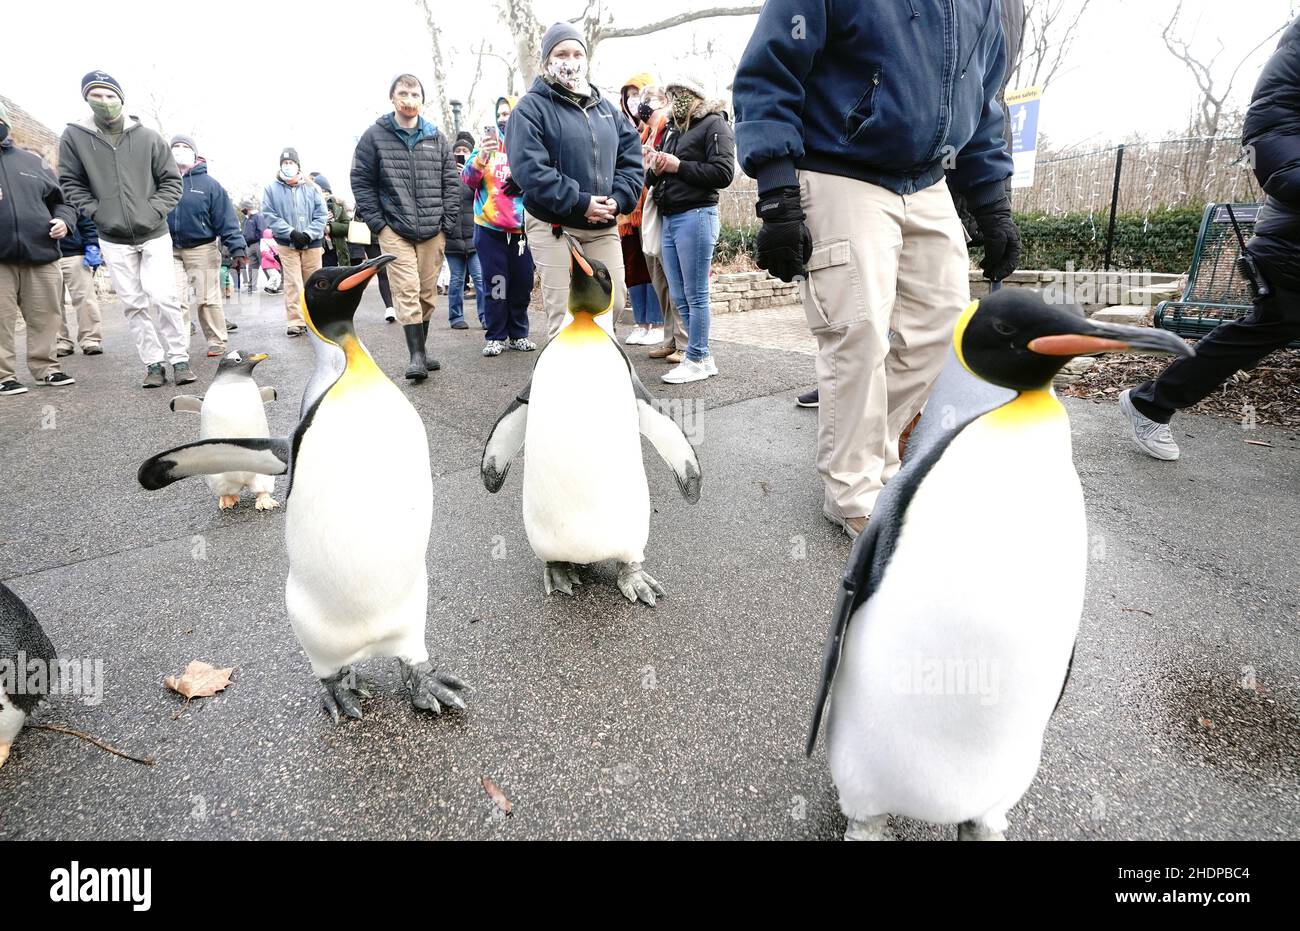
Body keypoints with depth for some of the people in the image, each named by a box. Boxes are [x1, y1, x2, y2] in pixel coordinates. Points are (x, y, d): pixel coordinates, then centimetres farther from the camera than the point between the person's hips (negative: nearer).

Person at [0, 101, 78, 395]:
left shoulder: (32, 160, 17)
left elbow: (60, 198, 21)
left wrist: (63, 220, -1)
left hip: (41, 253, 2)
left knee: (46, 316, 6)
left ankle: (45, 367, 17)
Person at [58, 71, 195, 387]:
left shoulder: (148, 137, -1)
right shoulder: (74, 136, 1)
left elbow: (171, 180, 4)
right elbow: (70, 183, 7)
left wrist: (154, 210, -8)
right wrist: (96, 212, -6)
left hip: (154, 235, -1)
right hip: (113, 240, 2)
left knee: (164, 298, -10)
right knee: (133, 305, 3)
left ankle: (179, 358, 1)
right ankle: (153, 364, 9)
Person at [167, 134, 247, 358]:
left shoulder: (208, 183, -2)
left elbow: (226, 219, -7)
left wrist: (237, 248, -15)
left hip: (203, 249, -3)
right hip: (172, 251, 3)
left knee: (208, 299, 3)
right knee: (176, 300, 1)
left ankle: (217, 342, 14)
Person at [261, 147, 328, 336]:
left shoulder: (311, 188, 6)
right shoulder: (272, 189, 5)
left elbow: (322, 214, 3)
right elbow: (270, 216, 0)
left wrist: (308, 233, -10)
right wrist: (291, 233, -13)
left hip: (312, 243, 1)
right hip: (287, 244, -1)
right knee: (292, 284, -6)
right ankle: (296, 322, -5)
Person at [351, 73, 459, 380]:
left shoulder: (436, 137, 11)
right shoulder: (375, 136, 3)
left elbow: (451, 181, 11)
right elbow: (361, 181, 3)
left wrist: (448, 222, 2)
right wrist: (377, 222, -5)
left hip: (433, 230, 3)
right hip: (395, 229, -3)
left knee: (427, 293, 7)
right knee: (407, 292, -11)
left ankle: (420, 350, 18)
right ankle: (416, 356, -10)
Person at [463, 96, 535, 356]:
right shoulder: (487, 143, 6)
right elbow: (468, 180, -3)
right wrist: (482, 156, -20)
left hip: (522, 229, 1)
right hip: (490, 229, -1)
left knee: (522, 284, 5)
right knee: (496, 284, -2)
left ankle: (518, 334, 17)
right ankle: (495, 337, 5)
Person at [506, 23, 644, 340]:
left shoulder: (605, 108, 16)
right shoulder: (531, 107, -2)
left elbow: (631, 157, 11)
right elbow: (529, 168, -15)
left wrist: (618, 199, -7)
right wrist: (579, 203, -19)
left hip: (604, 226, 6)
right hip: (553, 227, -5)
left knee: (612, 303, 7)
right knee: (564, 316, -5)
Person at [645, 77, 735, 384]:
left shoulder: (714, 124, 0)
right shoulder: (674, 128, 23)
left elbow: (723, 173, -14)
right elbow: (654, 180, 25)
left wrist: (678, 166, -13)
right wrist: (655, 169, 2)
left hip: (695, 216, -8)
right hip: (668, 218, 8)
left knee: (695, 295, -5)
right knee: (679, 297, 7)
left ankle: (697, 360, 2)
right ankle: (703, 356, 15)